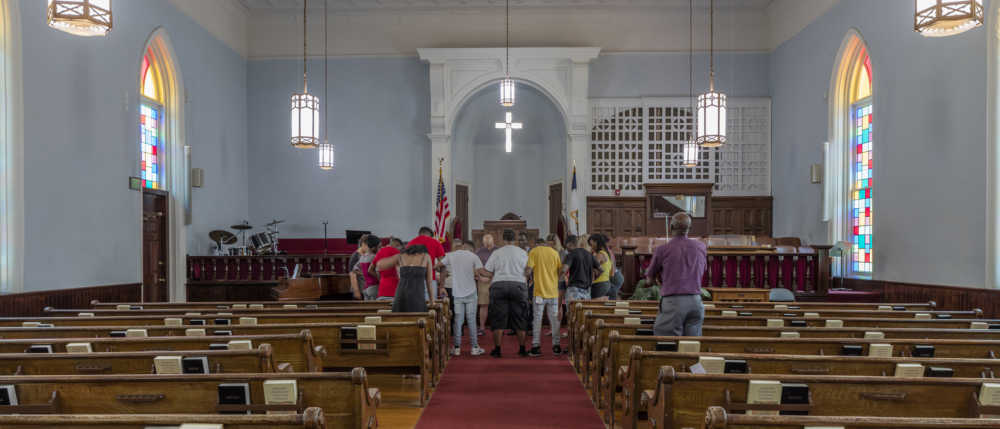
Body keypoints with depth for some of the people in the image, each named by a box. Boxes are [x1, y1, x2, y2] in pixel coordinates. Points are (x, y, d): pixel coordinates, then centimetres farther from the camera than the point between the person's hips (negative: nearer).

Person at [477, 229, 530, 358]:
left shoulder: (496, 253, 4)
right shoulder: (522, 252, 6)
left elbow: (484, 271, 4)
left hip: (498, 285, 0)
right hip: (518, 285, 0)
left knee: (498, 319, 4)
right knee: (520, 319, 8)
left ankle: (497, 349, 5)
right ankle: (522, 349, 13)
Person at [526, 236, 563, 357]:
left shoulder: (534, 251, -4)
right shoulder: (555, 253, 2)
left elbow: (528, 271, -12)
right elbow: (561, 271, 3)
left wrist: (529, 274, 9)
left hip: (539, 291, -2)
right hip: (553, 292, 2)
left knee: (537, 319, 5)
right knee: (554, 319, 10)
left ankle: (536, 347, 6)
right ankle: (556, 346, 13)